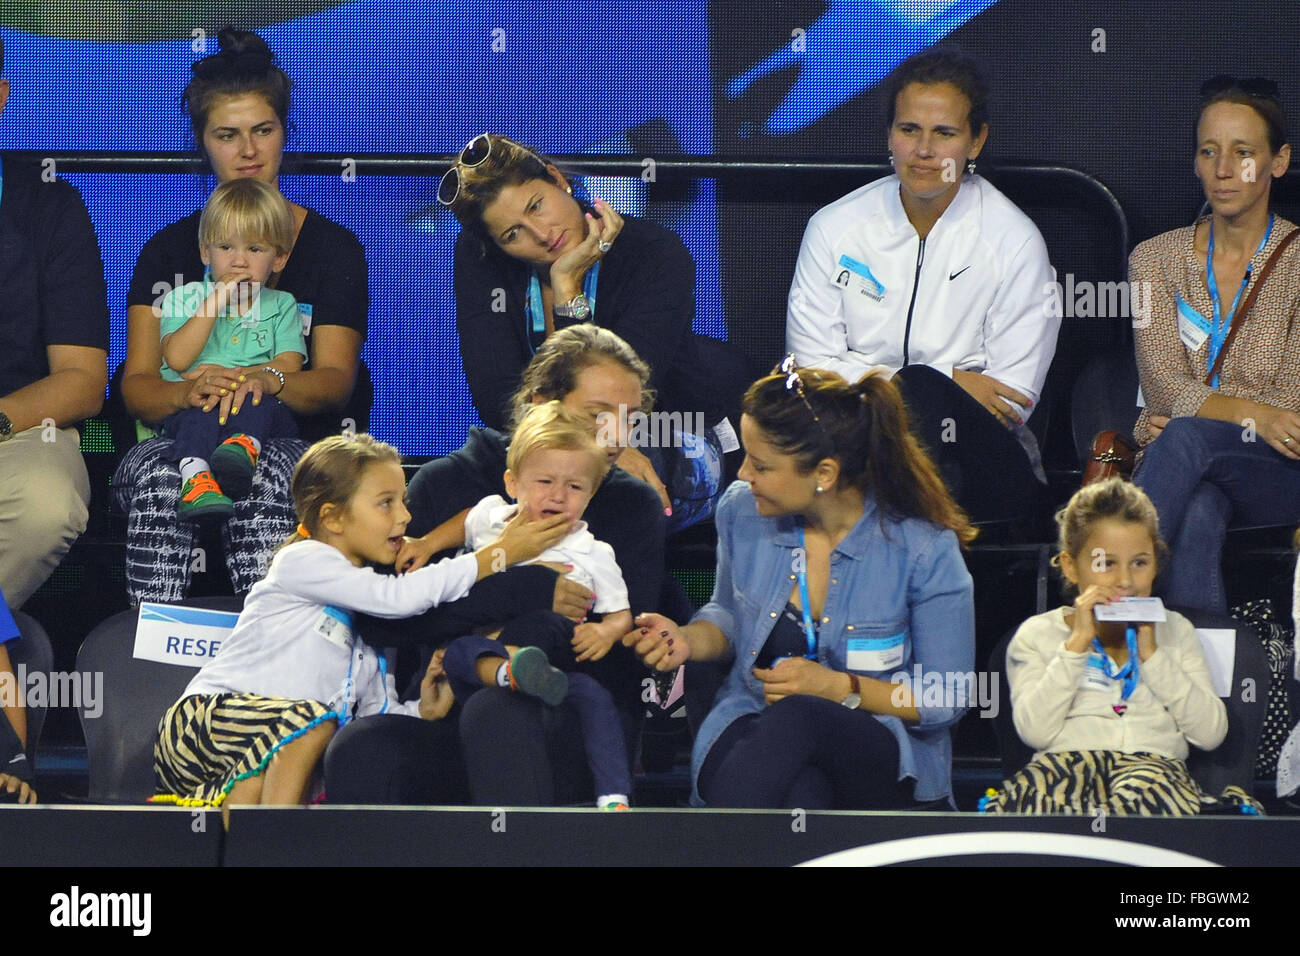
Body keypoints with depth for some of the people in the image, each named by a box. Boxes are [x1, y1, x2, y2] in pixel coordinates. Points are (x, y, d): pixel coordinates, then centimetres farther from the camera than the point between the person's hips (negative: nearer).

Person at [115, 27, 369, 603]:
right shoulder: (168, 251, 16)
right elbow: (136, 388, 5)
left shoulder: (333, 247, 13)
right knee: (156, 472, -35)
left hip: (298, 446, -1)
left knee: (263, 475, -38)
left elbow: (335, 379, -1)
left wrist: (266, 382, -25)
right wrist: (190, 393, -21)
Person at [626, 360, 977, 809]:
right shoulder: (741, 511, 4)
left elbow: (946, 700, -3)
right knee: (798, 795, -39)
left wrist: (838, 687, -15)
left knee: (795, 717, -42)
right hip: (754, 727, 3)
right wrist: (688, 641, 2)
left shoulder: (926, 550, -10)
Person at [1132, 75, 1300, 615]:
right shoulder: (1156, 260, 12)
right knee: (1198, 515, -38)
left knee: (1187, 438, -36)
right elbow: (1165, 388, -2)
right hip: (1180, 466, 2)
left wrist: (1200, 413, -14)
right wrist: (1252, 415, -21)